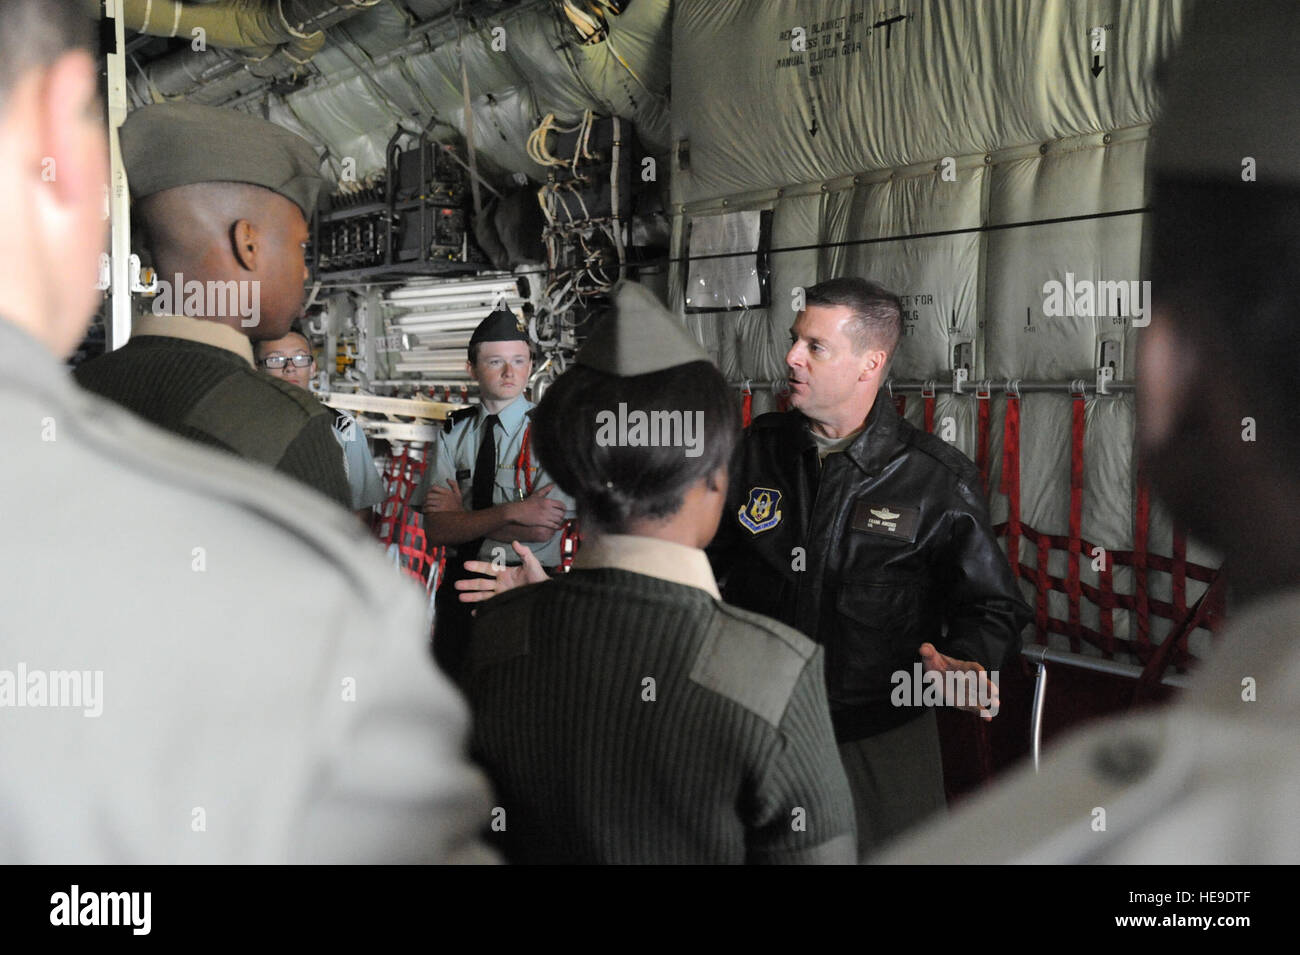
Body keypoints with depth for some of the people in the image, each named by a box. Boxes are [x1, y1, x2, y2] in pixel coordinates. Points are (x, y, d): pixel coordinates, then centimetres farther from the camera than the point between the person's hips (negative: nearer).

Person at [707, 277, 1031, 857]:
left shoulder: (937, 479, -6)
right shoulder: (757, 449, 3)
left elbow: (991, 606, -1)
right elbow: (704, 555, 9)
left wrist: (962, 659, -21)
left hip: (881, 745, -2)